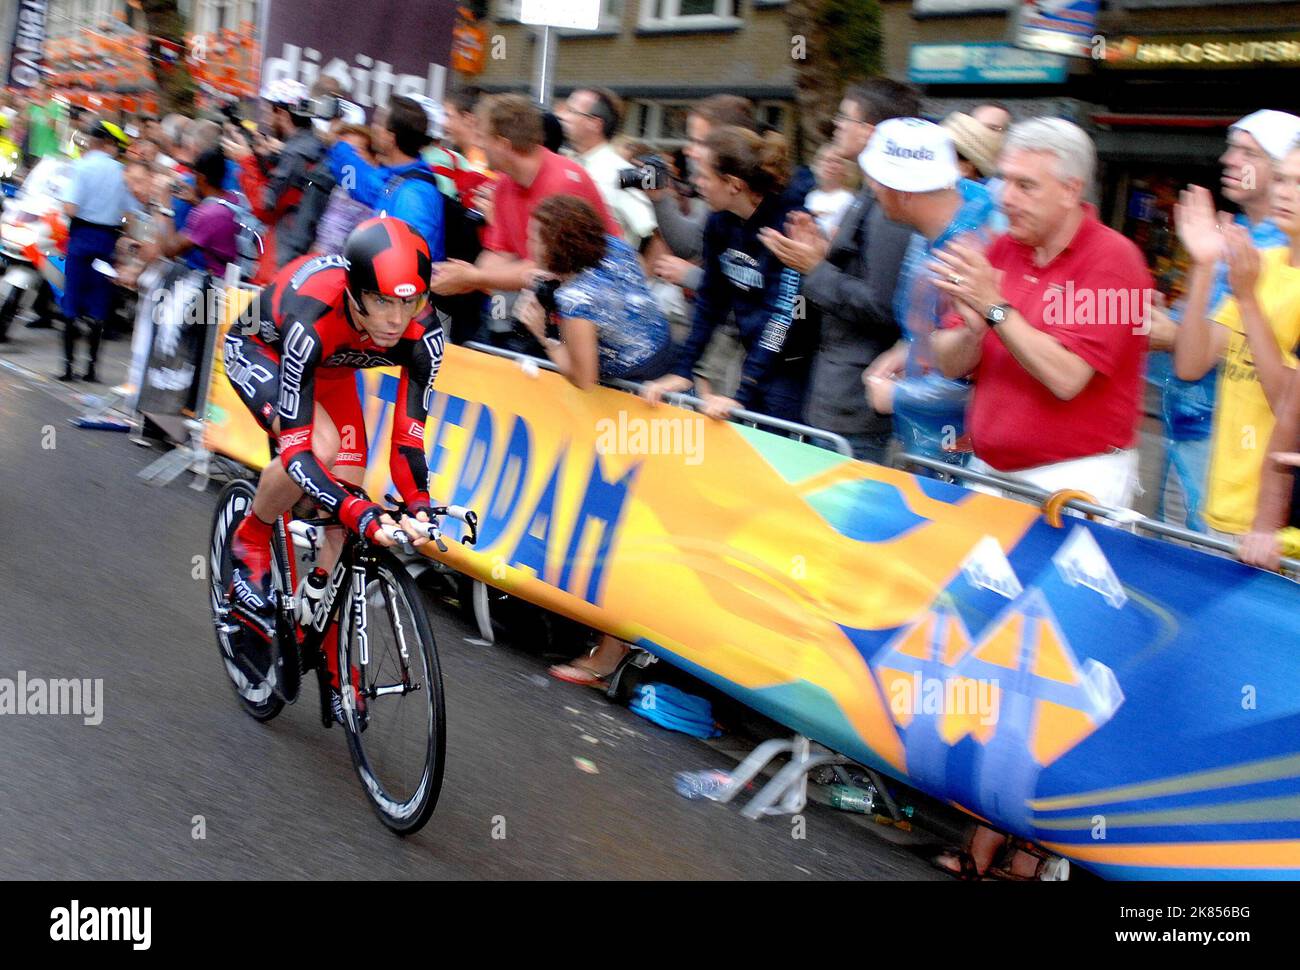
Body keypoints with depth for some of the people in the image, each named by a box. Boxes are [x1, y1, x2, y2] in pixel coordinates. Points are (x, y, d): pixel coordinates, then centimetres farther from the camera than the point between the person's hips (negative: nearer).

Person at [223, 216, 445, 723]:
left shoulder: (423, 332, -33)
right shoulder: (312, 319, -44)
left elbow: (408, 434, -27)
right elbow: (296, 449, -45)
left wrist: (418, 507, -42)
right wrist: (364, 516, -56)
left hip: (331, 368, 5)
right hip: (259, 350, -5)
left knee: (349, 488, -5)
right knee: (319, 444, -32)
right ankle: (249, 545, -4)